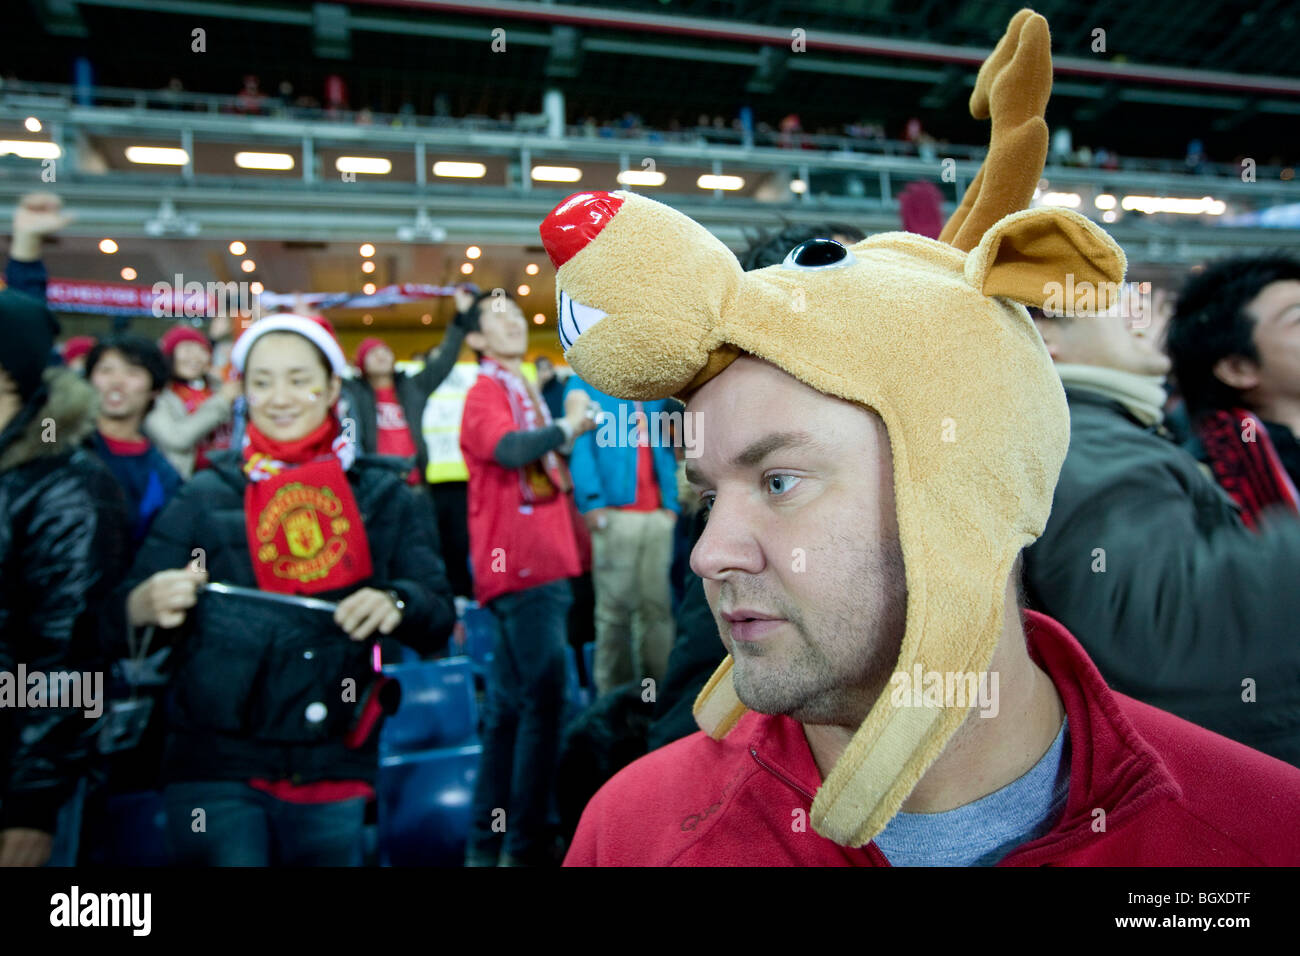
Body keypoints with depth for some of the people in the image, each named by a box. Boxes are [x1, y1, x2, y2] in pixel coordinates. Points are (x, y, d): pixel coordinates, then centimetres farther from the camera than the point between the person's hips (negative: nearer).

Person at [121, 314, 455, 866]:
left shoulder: (384, 495, 3)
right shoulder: (207, 494, 3)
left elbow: (438, 620, -1)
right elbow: (124, 618, 2)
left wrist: (396, 604, -22)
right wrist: (150, 606, -20)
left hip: (335, 770, 1)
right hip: (217, 768, 0)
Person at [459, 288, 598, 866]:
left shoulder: (523, 393, 20)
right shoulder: (487, 392, -7)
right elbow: (508, 448, -28)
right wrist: (567, 427, -12)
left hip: (537, 564, 9)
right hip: (521, 565, -9)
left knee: (509, 705, 14)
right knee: (543, 701, -9)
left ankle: (487, 840, 25)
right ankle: (526, 844, 1)